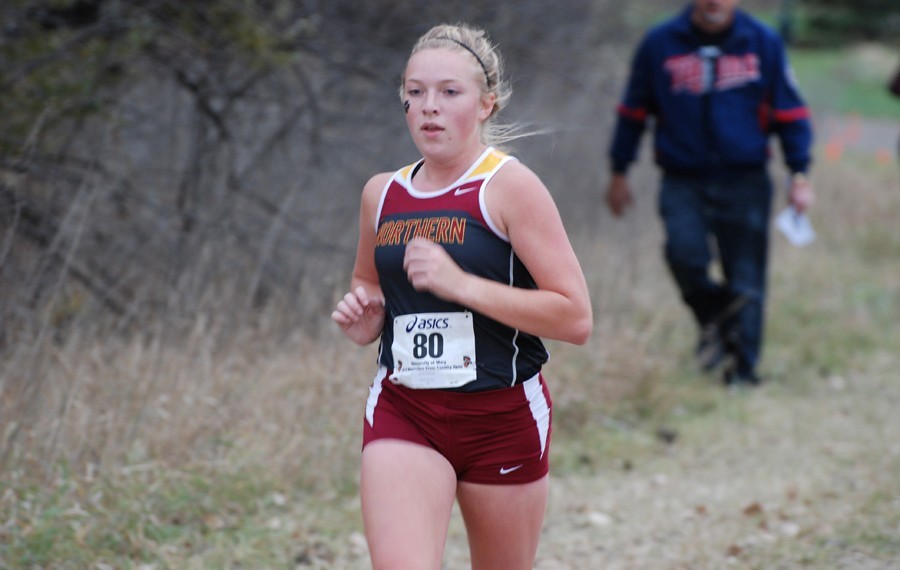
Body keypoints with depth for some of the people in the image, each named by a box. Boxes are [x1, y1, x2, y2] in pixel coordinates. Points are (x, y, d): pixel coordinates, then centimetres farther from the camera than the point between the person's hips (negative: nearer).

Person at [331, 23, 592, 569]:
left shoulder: (510, 186, -9)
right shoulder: (382, 194, 7)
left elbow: (576, 318, -15)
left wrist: (461, 284, -23)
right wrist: (362, 317, 1)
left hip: (503, 419, -3)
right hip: (403, 414, 3)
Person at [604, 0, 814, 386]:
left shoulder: (764, 44, 3)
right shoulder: (659, 44, 3)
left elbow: (790, 113, 9)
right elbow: (634, 112, 13)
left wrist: (799, 173, 0)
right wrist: (619, 173, 14)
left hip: (745, 181, 0)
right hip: (683, 182, 0)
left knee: (746, 277, 0)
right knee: (685, 254, -22)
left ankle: (742, 367, 14)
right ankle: (714, 320, 6)